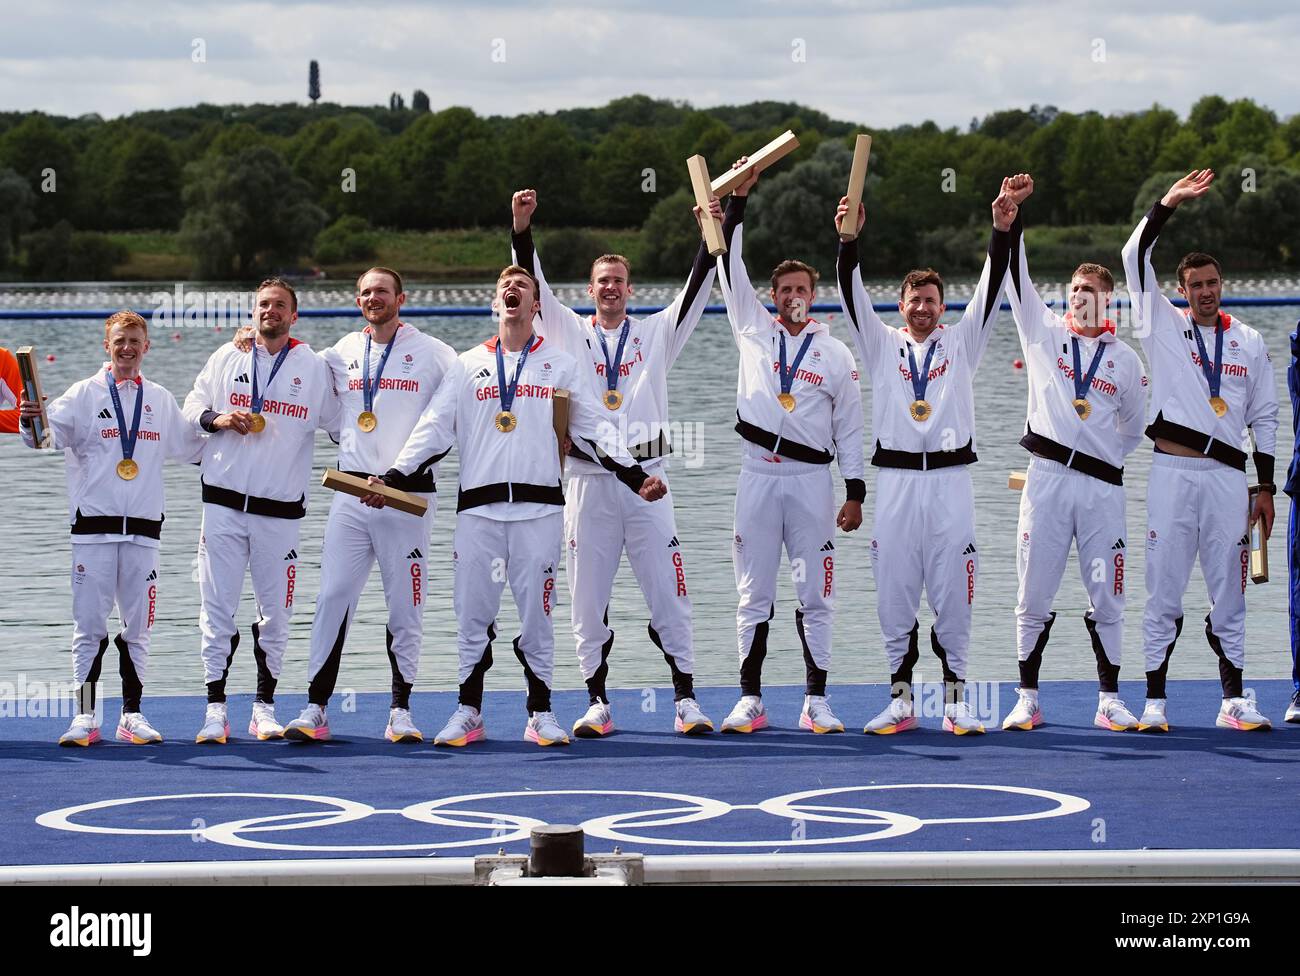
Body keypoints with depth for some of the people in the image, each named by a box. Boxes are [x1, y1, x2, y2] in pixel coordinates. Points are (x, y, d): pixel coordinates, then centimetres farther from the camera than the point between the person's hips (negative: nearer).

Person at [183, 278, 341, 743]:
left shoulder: (314, 368, 5)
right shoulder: (226, 358, 9)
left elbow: (339, 424, 9)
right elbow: (192, 406, 13)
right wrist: (216, 419, -8)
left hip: (281, 509, 0)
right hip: (224, 502, 0)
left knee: (275, 611, 3)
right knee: (217, 605, -3)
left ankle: (264, 706, 13)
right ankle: (215, 709, 0)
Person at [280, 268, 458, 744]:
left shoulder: (432, 353, 0)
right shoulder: (342, 352, 11)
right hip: (351, 491, 3)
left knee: (405, 606, 1)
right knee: (333, 597, -3)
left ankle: (401, 711, 8)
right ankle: (316, 708, -1)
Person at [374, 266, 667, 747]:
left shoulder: (560, 364, 11)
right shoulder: (468, 366, 14)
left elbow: (595, 427, 9)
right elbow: (434, 429, 12)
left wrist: (636, 476, -2)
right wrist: (395, 480, 2)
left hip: (538, 508, -1)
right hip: (478, 507, 1)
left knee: (536, 612, -1)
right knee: (473, 612, 1)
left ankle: (540, 713, 6)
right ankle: (469, 712, 9)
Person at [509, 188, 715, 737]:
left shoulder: (657, 334, 12)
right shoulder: (571, 334, 10)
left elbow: (697, 290, 4)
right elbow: (534, 287, 1)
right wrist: (522, 229, -12)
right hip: (589, 482, 1)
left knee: (668, 597, -3)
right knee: (588, 603, 2)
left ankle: (686, 701, 0)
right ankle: (598, 706, 10)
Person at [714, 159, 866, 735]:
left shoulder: (835, 353, 6)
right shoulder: (754, 331, 8)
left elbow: (849, 427, 8)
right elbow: (731, 267, 3)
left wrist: (855, 493, 3)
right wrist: (739, 198, -3)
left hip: (811, 479, -1)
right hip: (758, 475, 1)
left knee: (815, 596, -1)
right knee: (754, 595, 1)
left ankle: (816, 703, 2)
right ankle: (750, 700, 4)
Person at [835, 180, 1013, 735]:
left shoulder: (961, 343, 11)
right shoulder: (882, 345, 12)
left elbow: (991, 290, 0)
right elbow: (852, 295, 1)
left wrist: (1001, 232, -14)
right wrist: (849, 240, -15)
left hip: (950, 478, -1)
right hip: (896, 478, 1)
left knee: (952, 594, -1)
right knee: (895, 595, 1)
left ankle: (955, 699, 3)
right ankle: (900, 701, 6)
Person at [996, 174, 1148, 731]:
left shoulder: (1125, 360, 9)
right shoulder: (1044, 331, 8)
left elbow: (1133, 427, 21)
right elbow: (1015, 276, -3)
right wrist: (1011, 214, -13)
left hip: (1102, 486, 0)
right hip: (1046, 479, 0)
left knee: (1106, 598, 2)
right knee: (1034, 596, 1)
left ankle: (1110, 701, 9)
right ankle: (1027, 700, 8)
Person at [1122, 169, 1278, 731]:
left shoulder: (1249, 343, 13)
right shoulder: (1164, 326, 8)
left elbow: (1264, 418, 15)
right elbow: (1135, 259, -1)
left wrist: (1266, 488, 10)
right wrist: (1168, 205, -10)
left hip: (1228, 476, 2)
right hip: (1172, 471, -2)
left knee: (1228, 592, 3)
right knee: (1163, 591, -3)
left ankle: (1233, 701, 7)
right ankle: (1155, 701, -1)